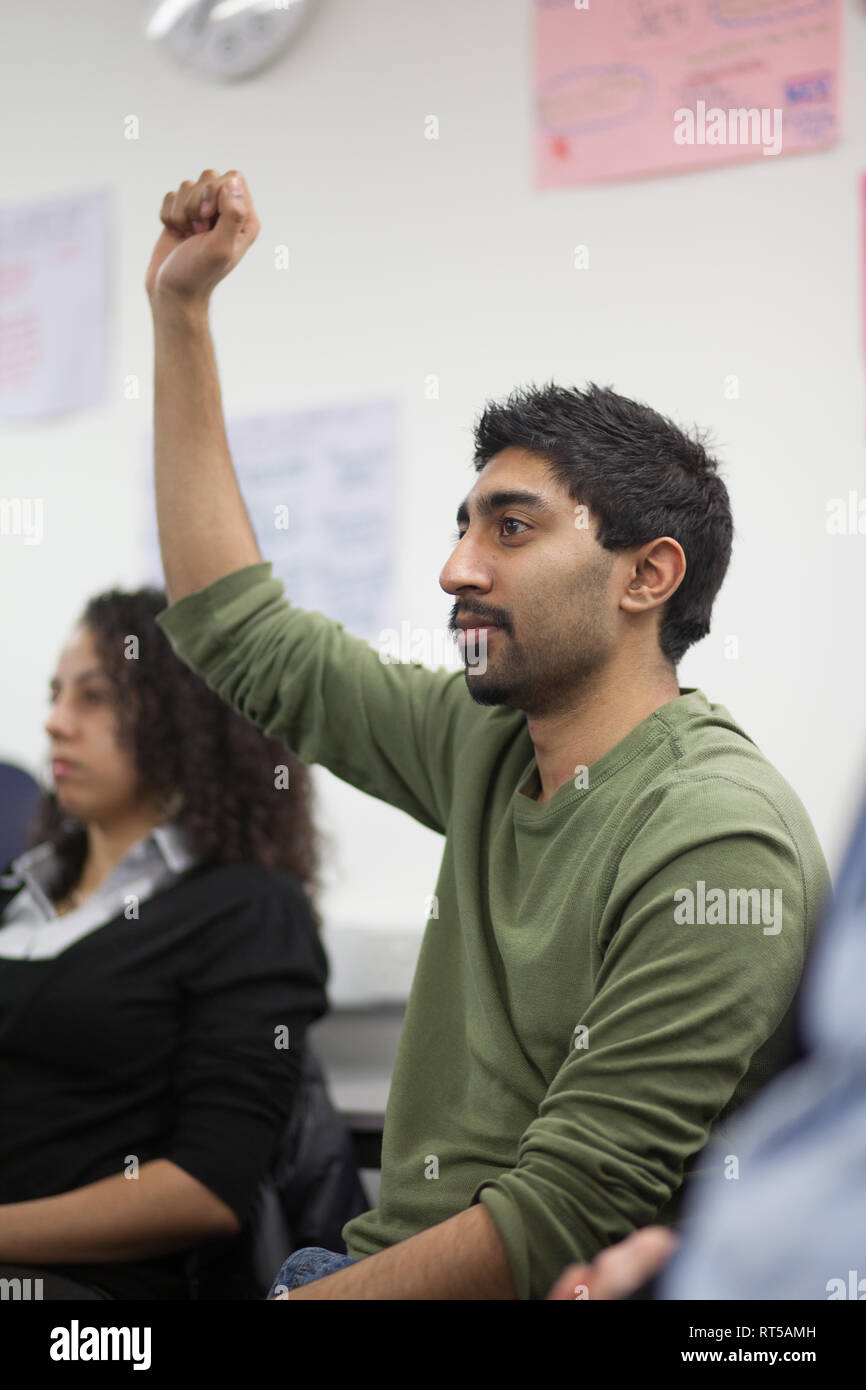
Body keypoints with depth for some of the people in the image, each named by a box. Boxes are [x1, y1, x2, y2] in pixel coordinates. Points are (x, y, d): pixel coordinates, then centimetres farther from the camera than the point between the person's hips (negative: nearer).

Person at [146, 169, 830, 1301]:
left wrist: (307, 1298, -21)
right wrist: (181, 311, 19)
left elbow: (565, 1214, -19)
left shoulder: (718, 842, -16)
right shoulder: (488, 747, 9)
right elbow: (239, 632, 20)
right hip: (389, 1256, 8)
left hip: (525, 1295, -8)